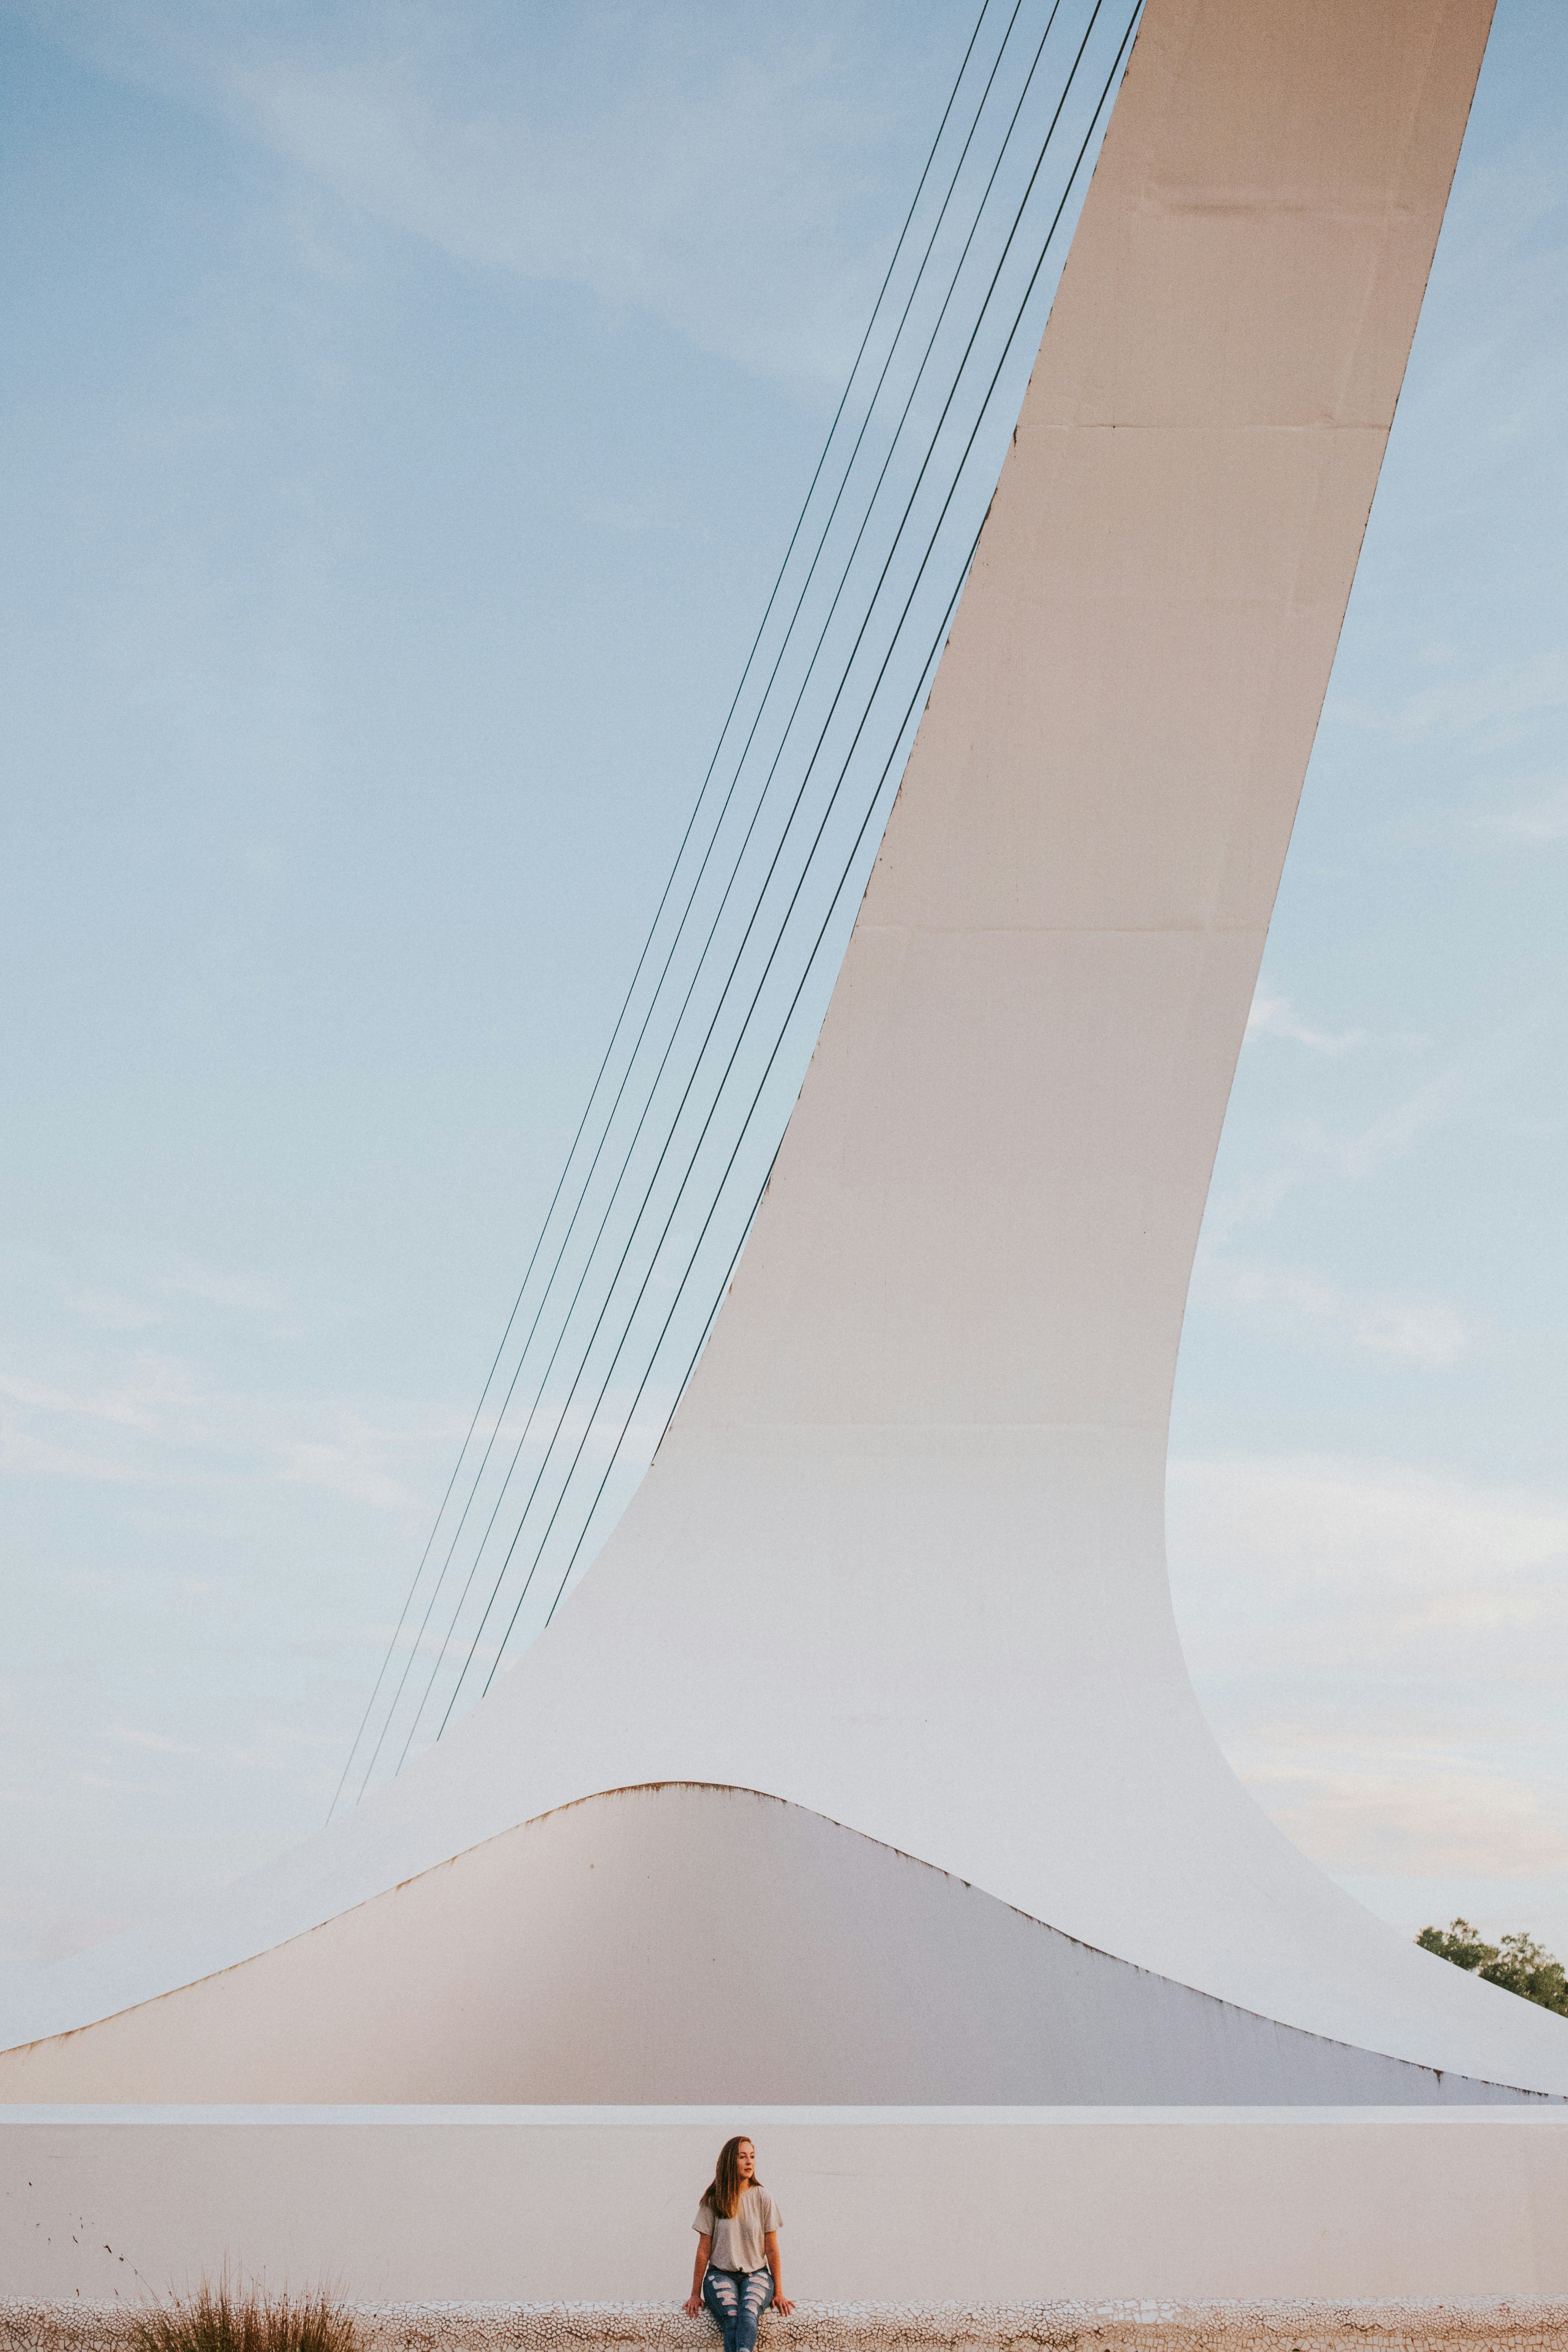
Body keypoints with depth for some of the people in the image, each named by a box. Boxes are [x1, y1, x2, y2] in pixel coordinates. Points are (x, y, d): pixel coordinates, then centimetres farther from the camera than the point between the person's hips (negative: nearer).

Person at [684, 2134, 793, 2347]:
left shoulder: (762, 2198, 3)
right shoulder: (713, 2200, 1)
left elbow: (772, 2247, 5)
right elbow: (704, 2249, 4)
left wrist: (779, 2293, 4)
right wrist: (695, 2295, 4)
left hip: (757, 2274, 0)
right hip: (721, 2274, 0)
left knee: (748, 2312, -35)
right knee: (732, 2320, -33)